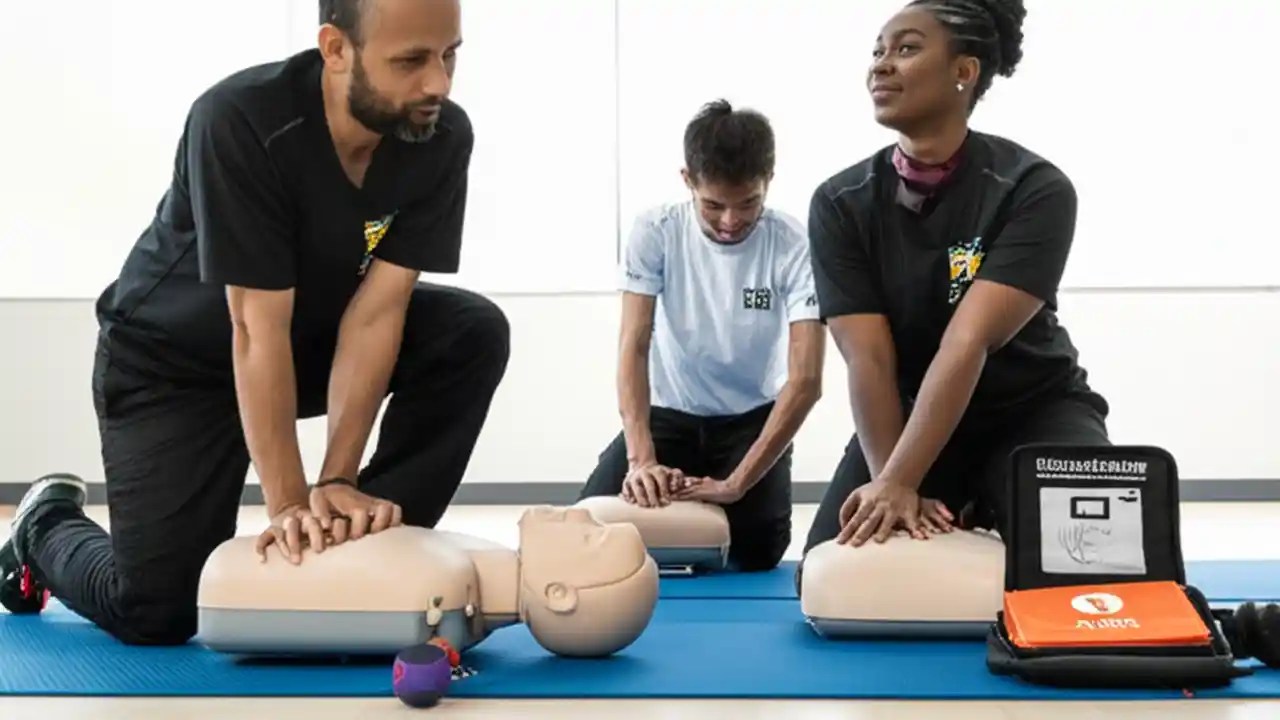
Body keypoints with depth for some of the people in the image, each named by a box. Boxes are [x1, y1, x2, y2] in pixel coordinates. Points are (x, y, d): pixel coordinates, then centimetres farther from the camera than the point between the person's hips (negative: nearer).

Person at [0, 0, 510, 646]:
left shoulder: (445, 137, -21)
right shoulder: (240, 123, -33)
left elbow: (375, 313, -22)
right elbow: (257, 330, -32)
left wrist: (338, 481, -28)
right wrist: (289, 505, -33)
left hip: (316, 335, 4)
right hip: (172, 356, -4)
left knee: (472, 332, -21)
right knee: (157, 615, -9)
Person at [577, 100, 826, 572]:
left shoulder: (793, 246, -21)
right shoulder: (655, 232, -18)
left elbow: (806, 380, -26)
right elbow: (634, 347, -22)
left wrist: (736, 483, -34)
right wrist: (641, 459, -38)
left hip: (752, 419, -1)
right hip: (669, 413, 1)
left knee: (756, 548, -22)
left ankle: (715, 525, 15)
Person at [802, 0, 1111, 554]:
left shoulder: (1034, 189, -20)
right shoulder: (840, 204, -10)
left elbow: (968, 343, -30)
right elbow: (868, 359, -18)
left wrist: (895, 484, -37)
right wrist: (895, 487, -30)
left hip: (1032, 410, -2)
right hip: (911, 414, 3)